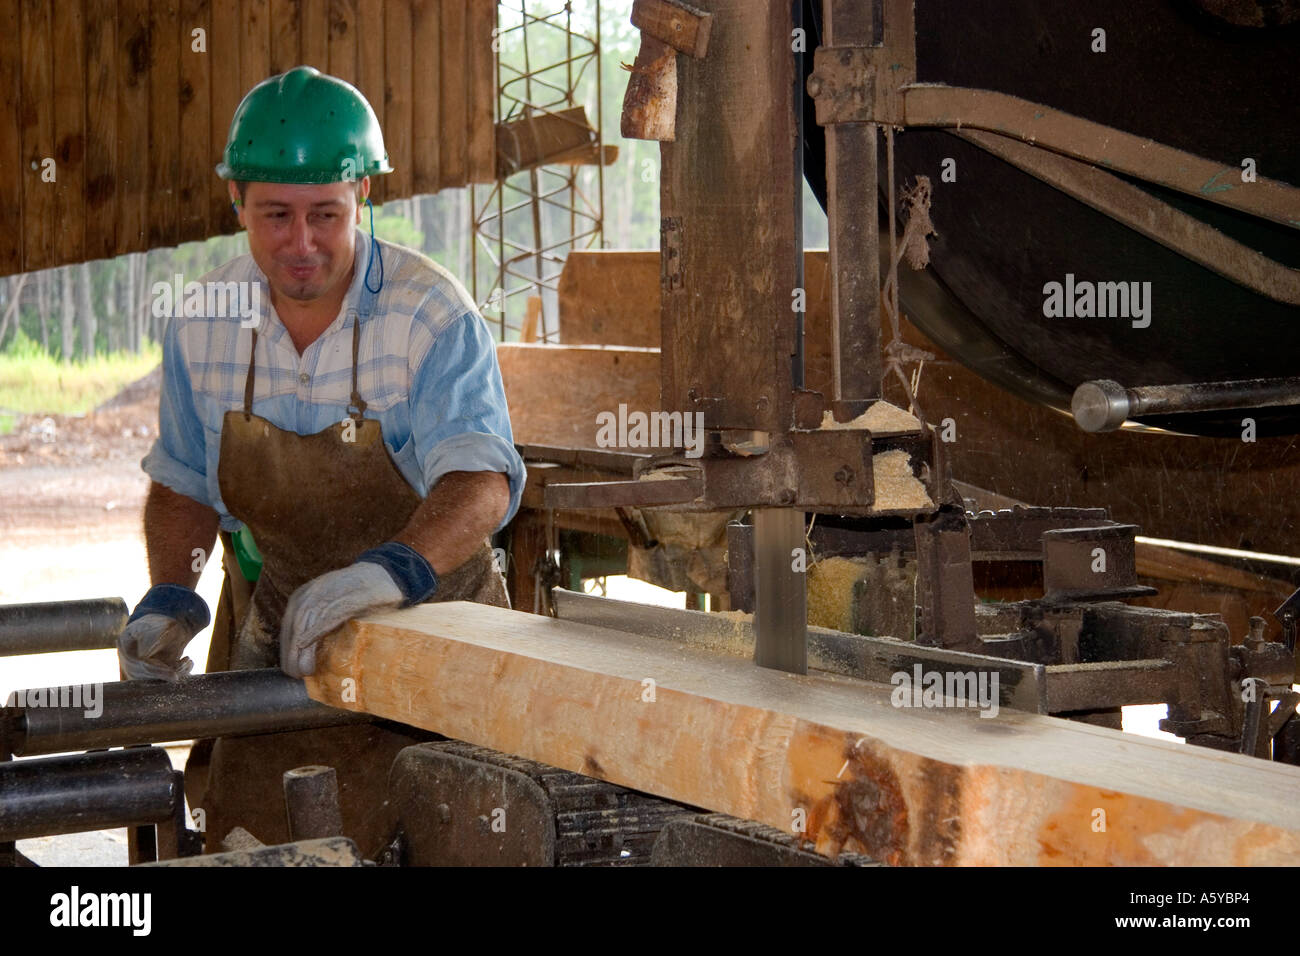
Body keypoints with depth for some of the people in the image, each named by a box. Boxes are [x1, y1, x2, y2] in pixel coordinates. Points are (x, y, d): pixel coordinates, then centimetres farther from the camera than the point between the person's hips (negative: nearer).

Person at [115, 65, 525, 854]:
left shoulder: (433, 315, -17)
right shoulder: (203, 323, -3)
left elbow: (481, 479, -29)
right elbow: (183, 483, 10)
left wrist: (392, 567, -47)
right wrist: (172, 597, -9)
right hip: (271, 629, 4)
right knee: (246, 836, 2)